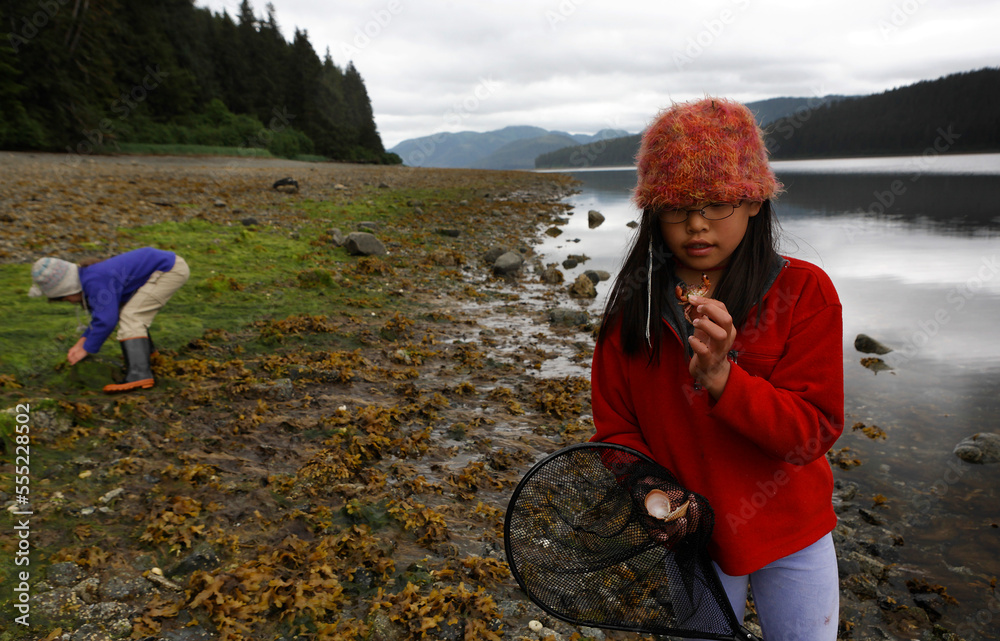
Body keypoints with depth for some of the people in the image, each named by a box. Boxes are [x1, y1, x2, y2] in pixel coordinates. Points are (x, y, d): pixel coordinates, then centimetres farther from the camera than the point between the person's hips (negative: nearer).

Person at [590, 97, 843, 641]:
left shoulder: (804, 292, -15)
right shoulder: (633, 305, -10)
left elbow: (813, 433, -18)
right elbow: (616, 428, -3)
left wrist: (720, 377, -34)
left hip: (791, 533, -1)